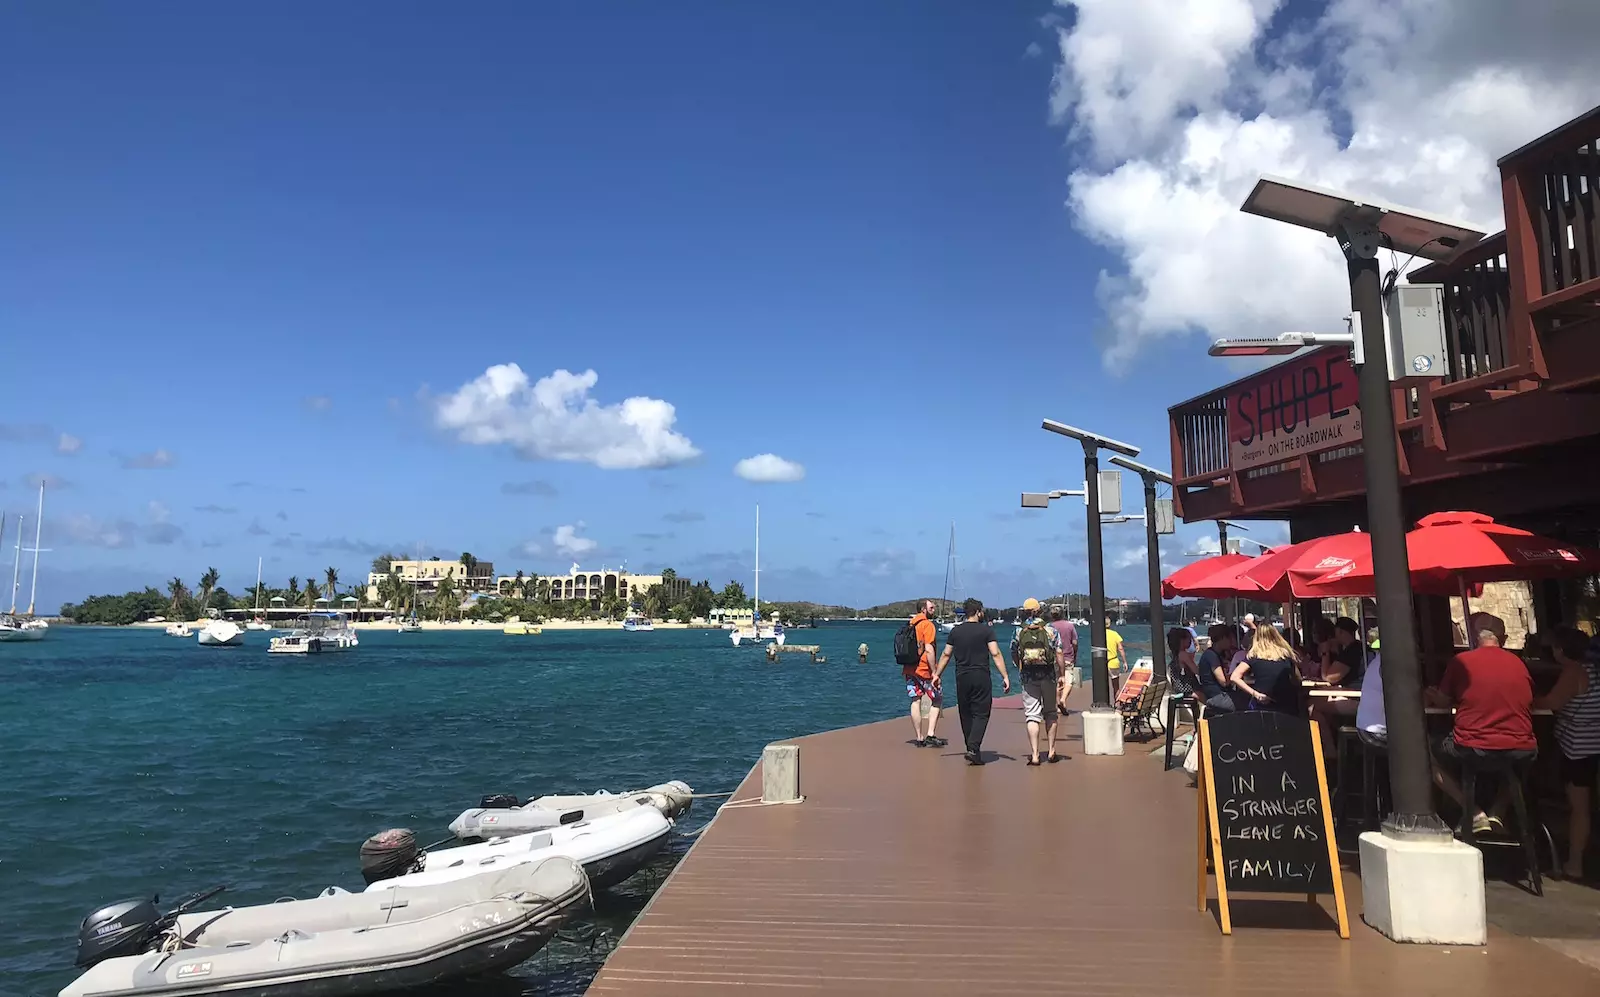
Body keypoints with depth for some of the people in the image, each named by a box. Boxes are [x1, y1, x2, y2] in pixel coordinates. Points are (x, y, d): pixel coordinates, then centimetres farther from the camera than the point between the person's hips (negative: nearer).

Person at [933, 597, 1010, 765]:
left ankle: (971, 750, 19)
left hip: (962, 678, 4)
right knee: (981, 714, -1)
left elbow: (946, 655, 11)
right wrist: (1005, 676, -9)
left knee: (966, 714, 13)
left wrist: (937, 674, 20)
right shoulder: (986, 630, -4)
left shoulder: (955, 631, 7)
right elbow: (995, 654, -10)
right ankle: (974, 749, -15)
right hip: (981, 677, -4)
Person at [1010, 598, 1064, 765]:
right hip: (1048, 676, 0)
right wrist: (1061, 675, 2)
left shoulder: (1019, 632, 1)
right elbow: (1059, 654, -5)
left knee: (1032, 716, 2)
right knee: (1050, 715, 15)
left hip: (1028, 677, 0)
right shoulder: (1050, 630, -2)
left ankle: (1034, 755, -5)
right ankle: (1052, 752, 22)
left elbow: (1014, 655, 8)